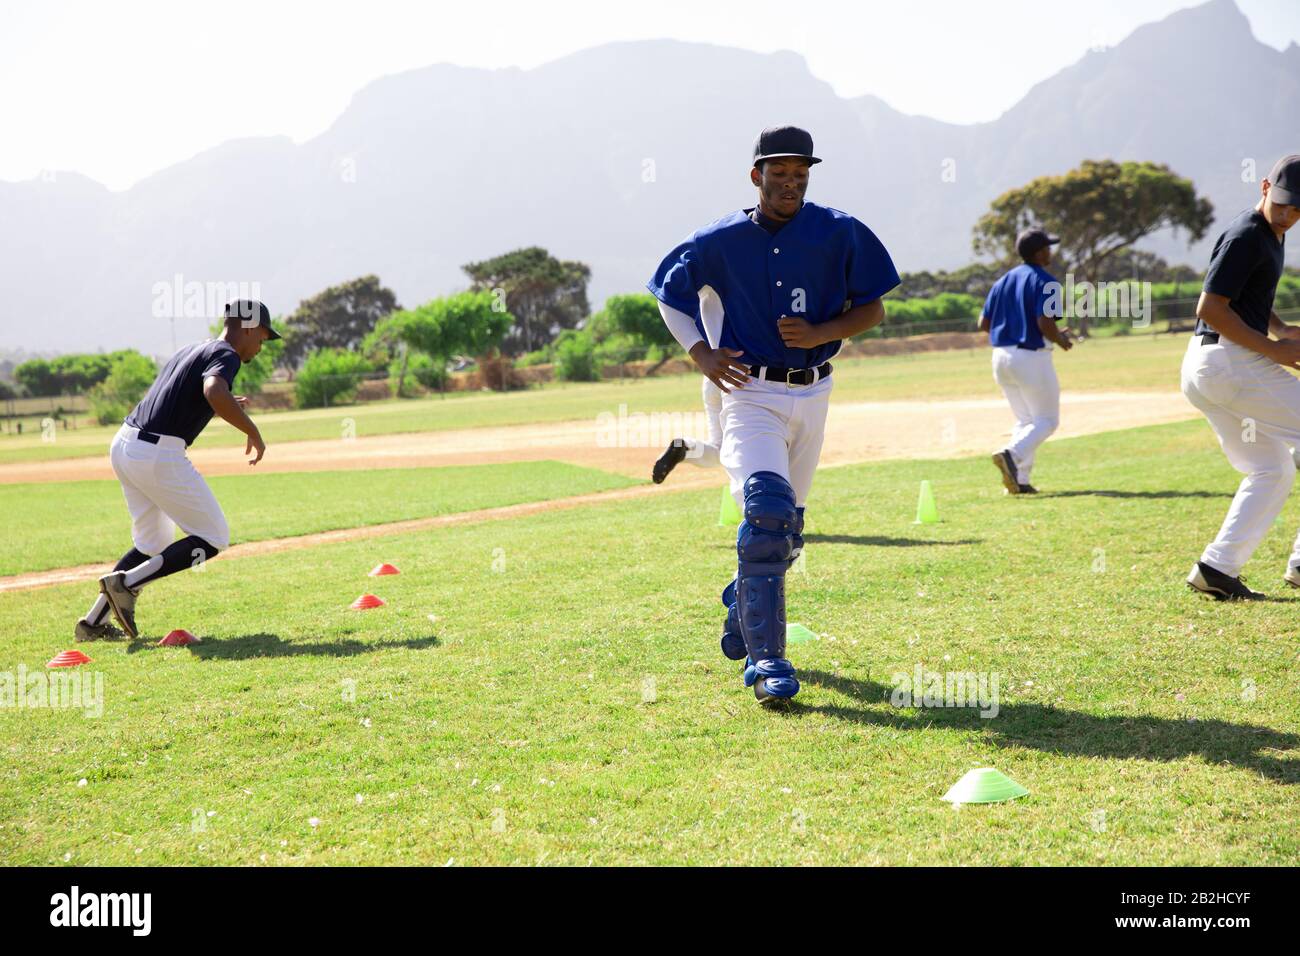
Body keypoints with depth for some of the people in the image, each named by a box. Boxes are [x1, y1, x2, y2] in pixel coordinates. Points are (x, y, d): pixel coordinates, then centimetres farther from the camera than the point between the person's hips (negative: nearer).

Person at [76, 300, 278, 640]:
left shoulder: (190, 351, 22)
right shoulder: (226, 354, -5)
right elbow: (214, 393, -27)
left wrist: (226, 406, 35)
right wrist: (252, 431, -15)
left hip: (122, 446, 9)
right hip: (158, 456, -9)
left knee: (153, 544, 22)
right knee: (212, 539, 3)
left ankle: (94, 622, 17)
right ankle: (126, 583, -8)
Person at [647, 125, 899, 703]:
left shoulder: (839, 234, -2)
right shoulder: (721, 241, -4)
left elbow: (873, 310, 3)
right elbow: (671, 291, 12)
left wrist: (820, 333, -15)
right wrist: (701, 353, -4)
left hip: (812, 395, 3)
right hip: (750, 392, -3)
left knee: (786, 529, 14)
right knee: (768, 510, -22)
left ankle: (741, 613, 42)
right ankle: (764, 659, -20)